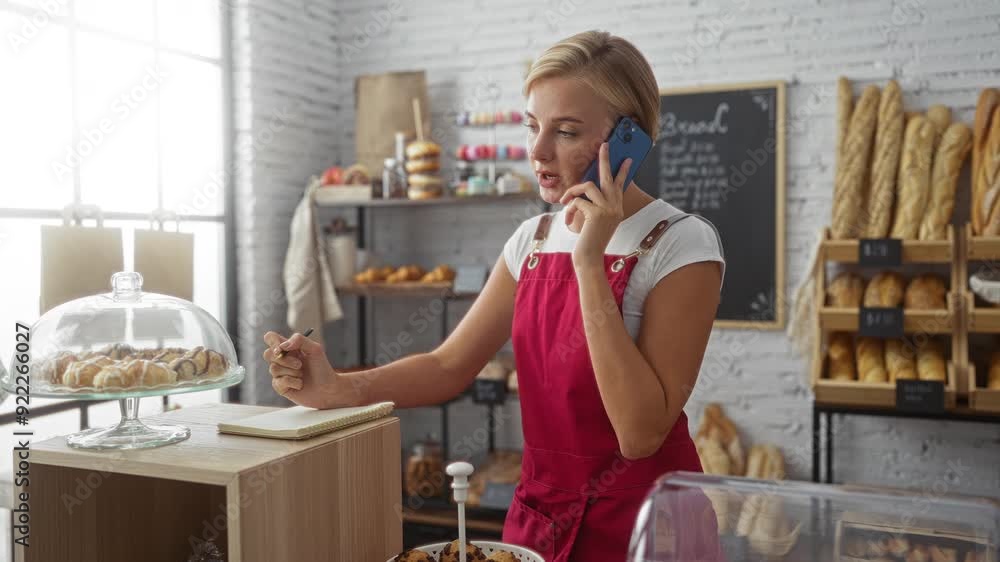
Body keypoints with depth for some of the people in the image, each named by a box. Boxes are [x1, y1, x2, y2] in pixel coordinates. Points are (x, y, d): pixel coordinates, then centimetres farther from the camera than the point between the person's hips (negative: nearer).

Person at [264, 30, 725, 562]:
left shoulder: (682, 245, -16)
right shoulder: (533, 239, 1)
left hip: (639, 518, -5)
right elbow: (449, 367, 3)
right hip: (539, 508, 5)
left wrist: (589, 263, -27)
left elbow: (641, 432, -24)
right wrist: (334, 388, -13)